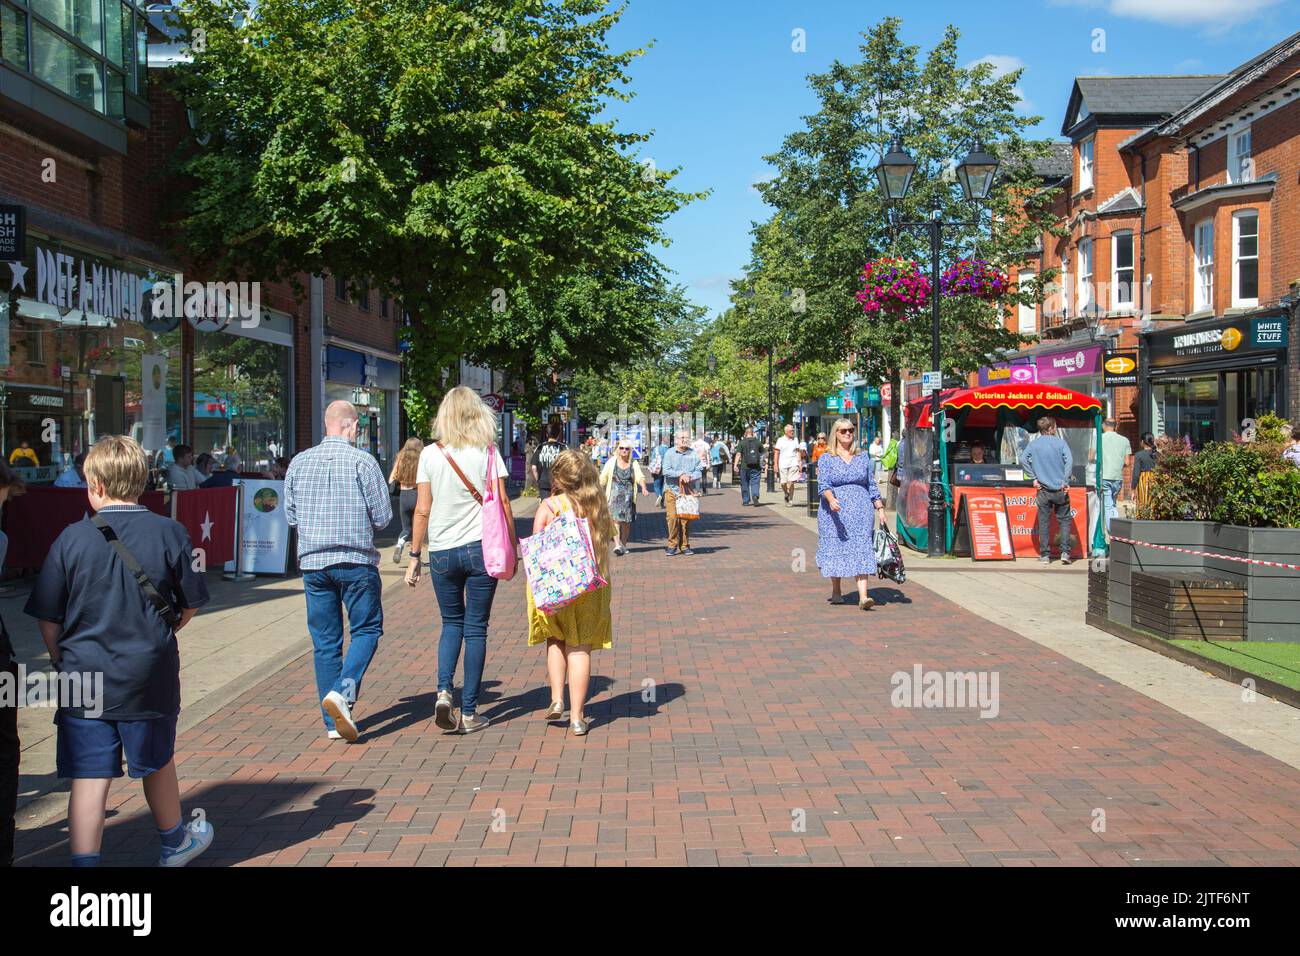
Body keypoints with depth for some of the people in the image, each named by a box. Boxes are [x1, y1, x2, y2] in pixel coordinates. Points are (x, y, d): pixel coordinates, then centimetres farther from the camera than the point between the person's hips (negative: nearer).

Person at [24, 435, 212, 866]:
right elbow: (189, 606, 2)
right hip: (149, 676, 1)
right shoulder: (171, 534, -6)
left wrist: (63, 661, 12)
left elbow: (47, 618, -3)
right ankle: (174, 844, 38)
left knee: (88, 778, 4)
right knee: (157, 764, 19)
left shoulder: (72, 538, -7)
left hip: (84, 677, -1)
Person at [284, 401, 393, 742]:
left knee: (325, 641, 9)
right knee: (366, 629, 9)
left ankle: (333, 721, 13)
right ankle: (342, 692, -13)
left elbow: (290, 515, 11)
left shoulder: (299, 462, 5)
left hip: (312, 562, 4)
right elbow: (383, 517, -5)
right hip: (356, 562, -4)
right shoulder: (363, 461, -7)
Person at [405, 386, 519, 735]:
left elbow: (422, 510, -1)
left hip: (442, 552, 1)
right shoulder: (488, 452, -1)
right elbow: (502, 502, -4)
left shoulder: (430, 455, 0)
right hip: (481, 548, -1)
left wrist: (414, 555, 6)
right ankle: (469, 712, 10)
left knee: (451, 623, 19)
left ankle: (443, 691, -1)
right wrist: (512, 548, 5)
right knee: (475, 629, 7)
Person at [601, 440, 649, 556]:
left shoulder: (634, 464, 7)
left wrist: (643, 487, -24)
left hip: (628, 496, 2)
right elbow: (603, 479, 9)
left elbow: (640, 476, -6)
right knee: (615, 519, -16)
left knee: (626, 522, 5)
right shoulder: (611, 462, 4)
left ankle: (623, 545, 22)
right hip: (614, 494, -2)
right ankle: (617, 545, -23)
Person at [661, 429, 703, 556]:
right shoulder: (670, 453, 3)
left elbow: (699, 471, 4)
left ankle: (685, 545, 12)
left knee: (686, 518, 1)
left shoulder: (694, 454, 8)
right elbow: (666, 471, -7)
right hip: (672, 490, -2)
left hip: (688, 491, 2)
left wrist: (690, 477, -15)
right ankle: (673, 545, 0)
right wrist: (681, 474, -15)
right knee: (672, 517, -10)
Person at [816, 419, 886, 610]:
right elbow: (823, 484, -8)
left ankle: (863, 596, -16)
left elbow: (872, 485, 17)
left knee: (862, 550, -9)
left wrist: (880, 508, 11)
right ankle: (836, 592, 22)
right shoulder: (826, 459, 4)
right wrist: (831, 499, -27)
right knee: (835, 549, 4)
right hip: (835, 512, -1)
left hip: (861, 511, 1)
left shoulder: (863, 457, 13)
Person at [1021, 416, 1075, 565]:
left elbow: (1023, 459, -8)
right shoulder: (1060, 442, -2)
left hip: (1043, 489, 1)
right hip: (1060, 489, -1)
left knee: (1044, 522, 6)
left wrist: (1034, 478, -4)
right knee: (1064, 520, 9)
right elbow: (1069, 460, -12)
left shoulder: (1033, 444, 4)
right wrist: (1065, 481, -9)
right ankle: (1065, 552, 2)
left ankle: (1045, 555, 7)